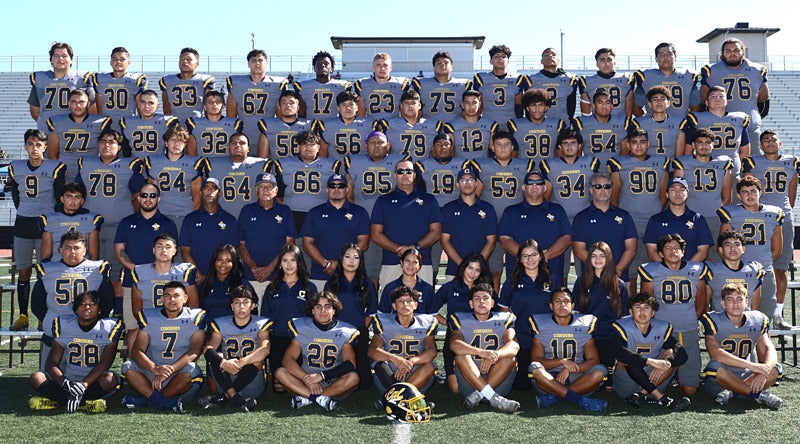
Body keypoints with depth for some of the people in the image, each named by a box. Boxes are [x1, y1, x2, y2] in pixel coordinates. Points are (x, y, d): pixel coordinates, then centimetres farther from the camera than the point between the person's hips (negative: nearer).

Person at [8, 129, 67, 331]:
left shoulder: (56, 168, -5)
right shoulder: (15, 168, 6)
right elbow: (15, 196, 19)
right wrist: (24, 213, 15)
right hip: (22, 225, 4)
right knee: (23, 272, 7)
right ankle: (23, 316, 13)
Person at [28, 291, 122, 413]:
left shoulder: (109, 327, -3)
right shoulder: (63, 325, 4)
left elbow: (105, 362, -12)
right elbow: (51, 363, 0)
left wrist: (84, 384, -27)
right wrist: (64, 383, -22)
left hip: (93, 383, -2)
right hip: (67, 380, 3)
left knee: (110, 379, -34)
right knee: (37, 378, -20)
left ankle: (59, 400, -26)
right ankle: (86, 402, -25)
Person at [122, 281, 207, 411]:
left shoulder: (195, 317, -2)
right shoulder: (149, 317, 4)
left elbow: (194, 351, -13)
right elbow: (137, 351, -6)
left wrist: (170, 370, -27)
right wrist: (155, 369, -26)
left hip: (179, 374, -2)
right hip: (153, 374, 3)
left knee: (190, 370, -34)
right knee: (128, 366, -20)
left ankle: (146, 400, -19)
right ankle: (165, 402, -26)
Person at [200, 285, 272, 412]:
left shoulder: (261, 324, 0)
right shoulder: (221, 324, 7)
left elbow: (265, 349, -20)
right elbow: (208, 348, -10)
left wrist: (240, 363, -32)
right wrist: (223, 363, -31)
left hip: (251, 384, -2)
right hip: (225, 380, 2)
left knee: (257, 360, -30)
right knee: (216, 356, -22)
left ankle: (223, 397, -32)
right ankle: (235, 398, -37)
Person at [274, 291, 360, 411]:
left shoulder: (345, 332, 0)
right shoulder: (301, 328, 3)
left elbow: (350, 365, -10)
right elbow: (288, 359, -7)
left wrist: (321, 376, -21)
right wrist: (307, 379, -21)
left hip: (334, 384, -1)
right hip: (306, 380, 1)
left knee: (353, 377, -30)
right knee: (280, 373, -22)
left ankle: (306, 398, -28)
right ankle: (322, 399, -32)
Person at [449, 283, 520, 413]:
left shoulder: (504, 319, 10)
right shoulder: (461, 320, 9)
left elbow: (514, 346, -10)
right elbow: (454, 344, -14)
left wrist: (494, 356, -33)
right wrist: (481, 352, -33)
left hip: (499, 381, 0)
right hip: (468, 381, 0)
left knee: (509, 358, -25)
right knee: (461, 356, -26)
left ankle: (477, 396, -30)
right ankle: (493, 398, -38)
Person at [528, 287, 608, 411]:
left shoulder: (585, 325, 5)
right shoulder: (541, 325, 2)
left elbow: (594, 360, -1)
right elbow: (536, 360, -5)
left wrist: (569, 369, -18)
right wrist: (562, 361, -21)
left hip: (576, 378, 1)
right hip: (549, 378, -1)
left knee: (600, 371, -26)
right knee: (534, 368, -32)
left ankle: (553, 397, -26)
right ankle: (581, 400, -34)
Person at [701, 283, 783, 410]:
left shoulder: (757, 321, 3)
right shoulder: (713, 321, -11)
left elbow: (769, 349, -5)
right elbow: (715, 353, -24)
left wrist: (763, 373, -28)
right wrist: (751, 365, -31)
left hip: (746, 377, 4)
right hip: (721, 380, -4)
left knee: (776, 369, -18)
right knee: (715, 368, -36)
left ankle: (729, 392, -24)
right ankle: (760, 395, -25)